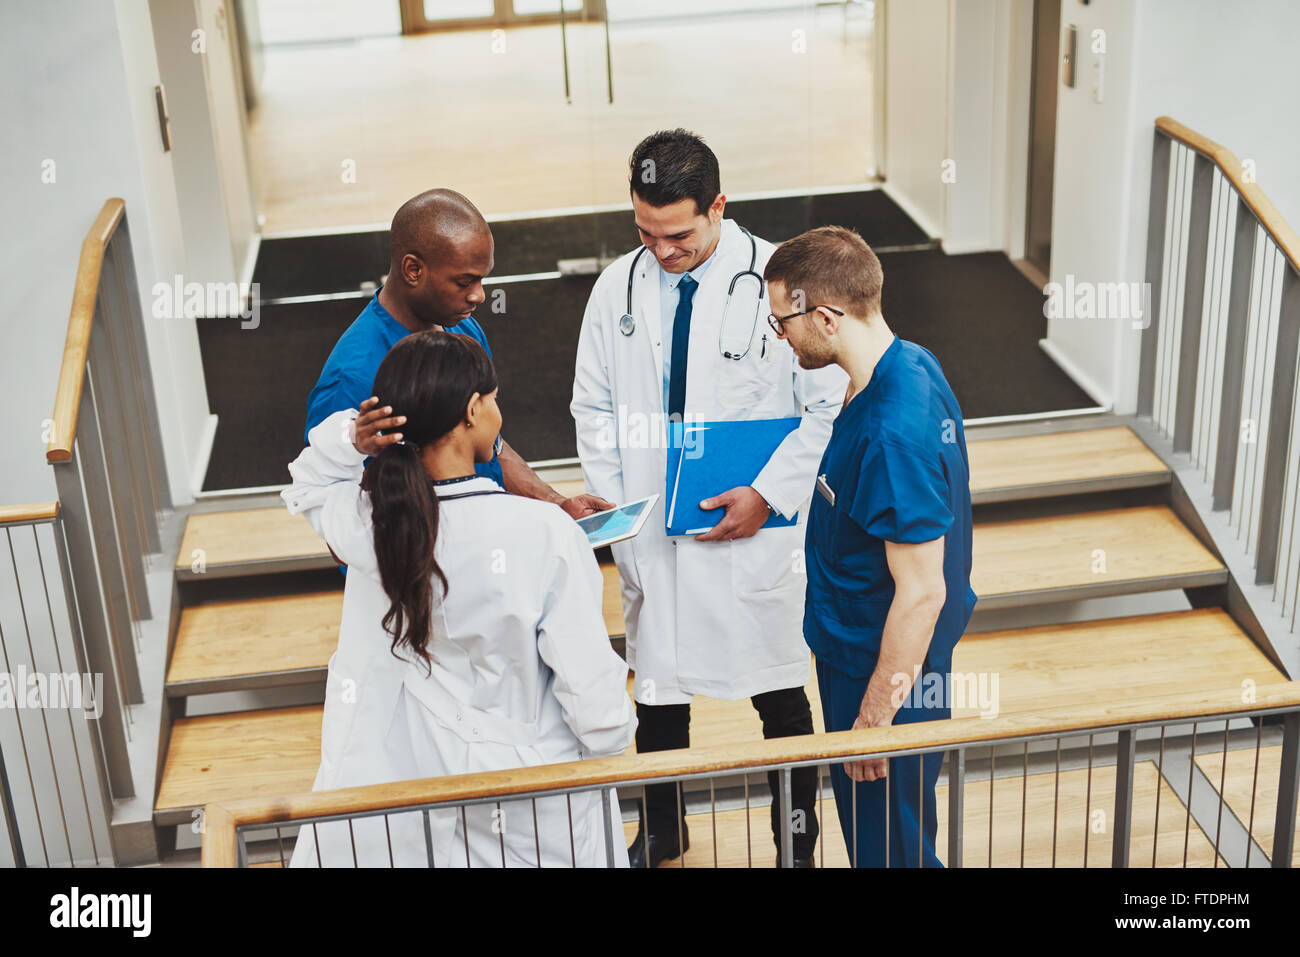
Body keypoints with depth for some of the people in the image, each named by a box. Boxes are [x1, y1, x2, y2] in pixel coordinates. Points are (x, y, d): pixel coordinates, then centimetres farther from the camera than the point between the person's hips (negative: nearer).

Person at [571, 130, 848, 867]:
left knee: (780, 693, 12)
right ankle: (662, 829, 41)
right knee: (658, 688, 17)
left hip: (755, 528, -3)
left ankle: (798, 836, 34)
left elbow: (828, 404, -8)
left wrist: (768, 493, -16)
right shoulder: (618, 288, -1)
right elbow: (594, 406, 10)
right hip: (653, 532, 3)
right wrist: (610, 502, -2)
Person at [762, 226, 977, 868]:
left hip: (883, 669, -9)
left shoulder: (893, 435, -32)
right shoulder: (911, 364, -1)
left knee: (886, 844, 10)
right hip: (857, 651, 9)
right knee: (886, 833, 26)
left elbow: (921, 591, -28)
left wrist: (875, 718, -20)